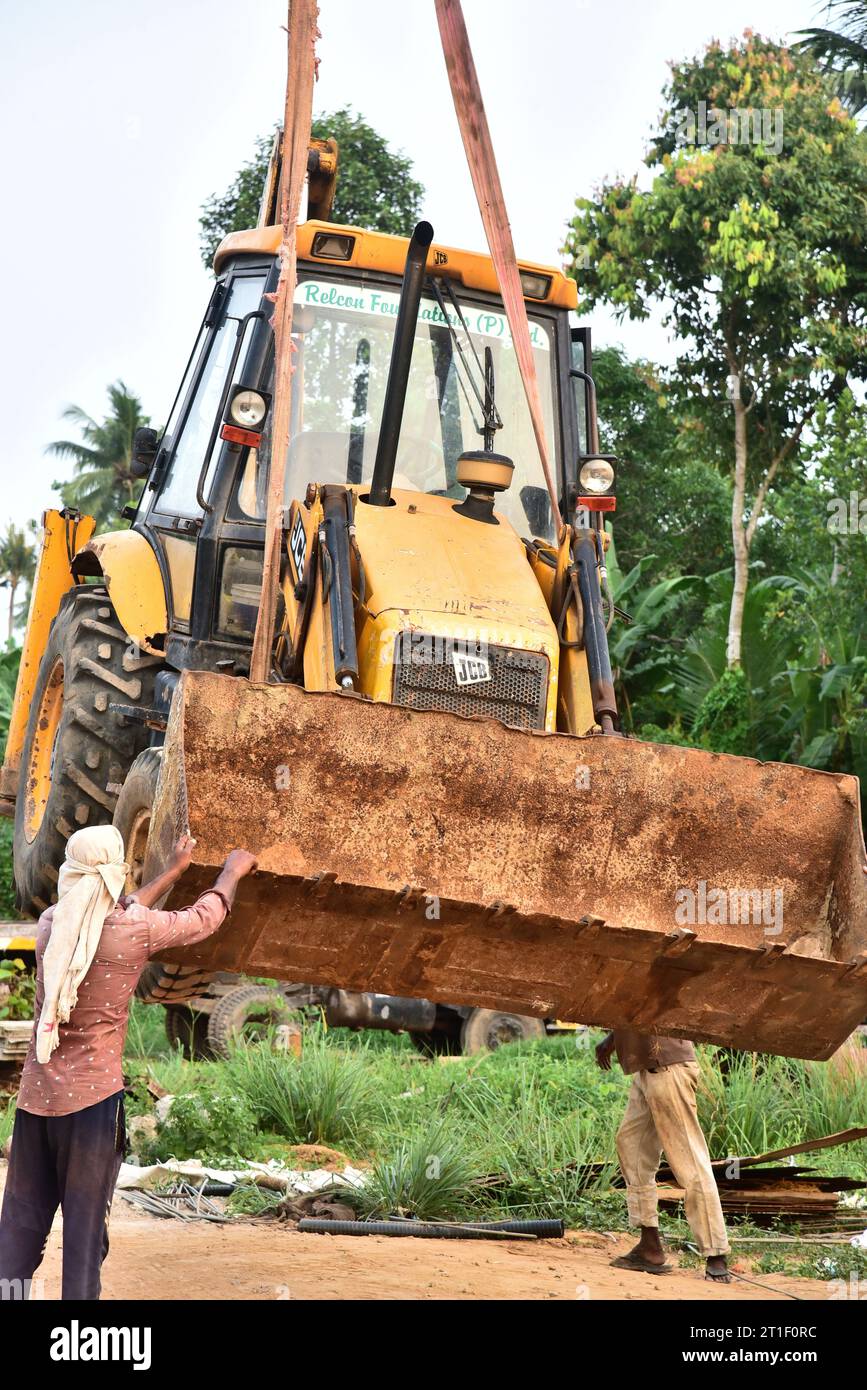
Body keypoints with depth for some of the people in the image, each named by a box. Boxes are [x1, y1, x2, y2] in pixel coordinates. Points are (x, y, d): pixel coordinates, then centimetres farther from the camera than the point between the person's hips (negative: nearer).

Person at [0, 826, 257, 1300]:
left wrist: (173, 871, 35)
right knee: (84, 1225, 2)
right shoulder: (136, 930, -9)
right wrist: (232, 870, 28)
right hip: (92, 1098, -4)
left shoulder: (51, 923, 3)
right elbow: (204, 917, 9)